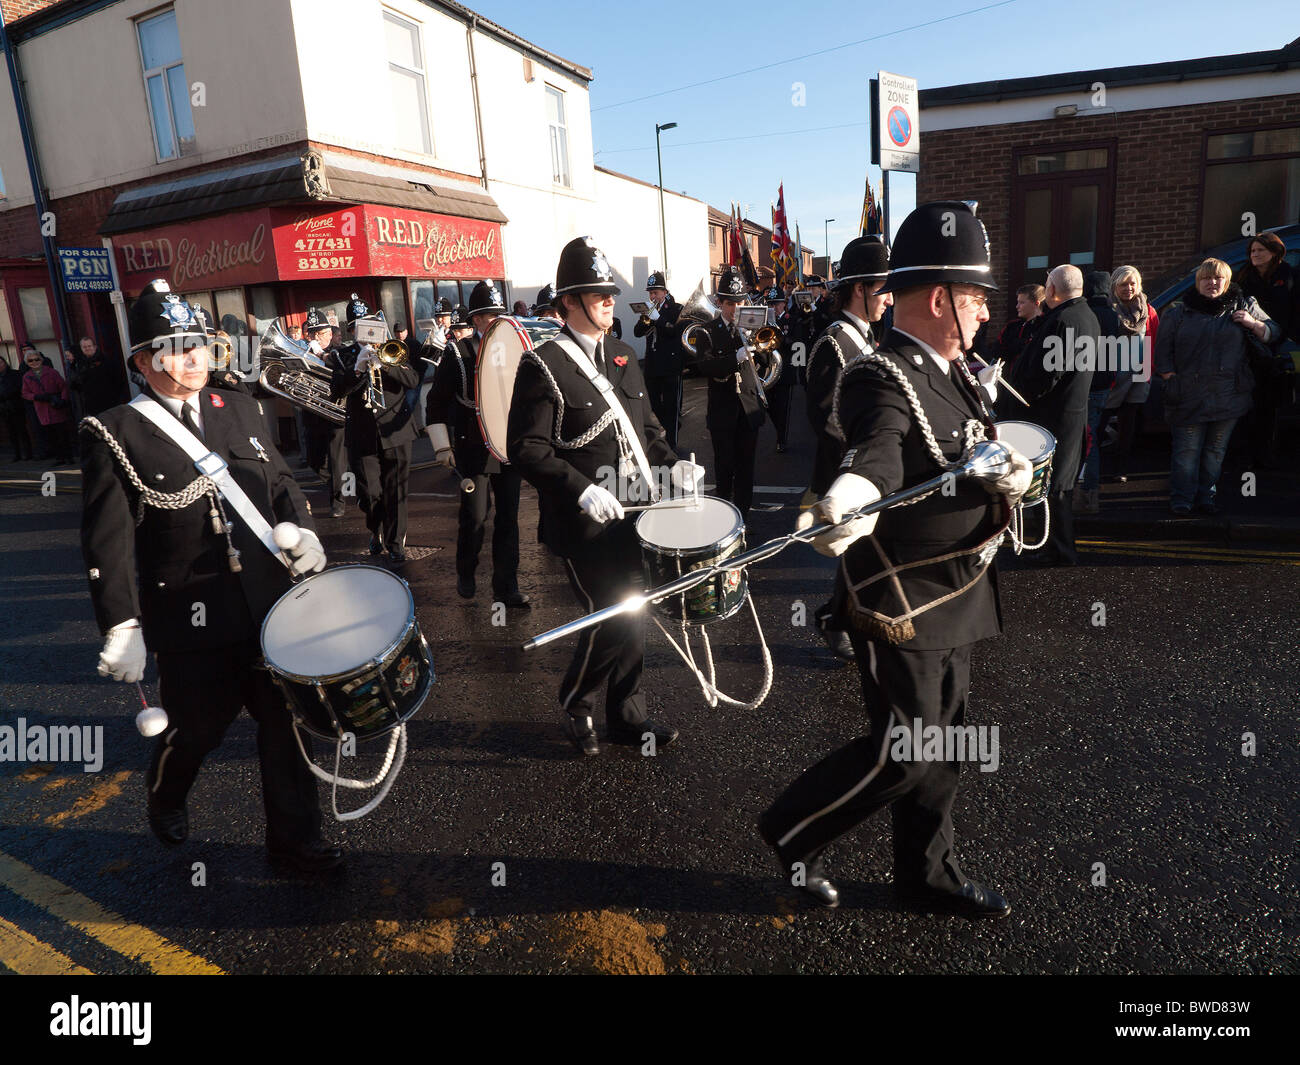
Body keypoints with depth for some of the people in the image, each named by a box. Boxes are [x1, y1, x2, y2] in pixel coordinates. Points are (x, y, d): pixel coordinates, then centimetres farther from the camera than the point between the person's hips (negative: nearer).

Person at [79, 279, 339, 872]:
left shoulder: (239, 410, 7)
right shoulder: (115, 435, -8)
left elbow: (279, 481, 15)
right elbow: (108, 543, -10)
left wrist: (300, 530, -4)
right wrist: (122, 629, -15)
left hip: (271, 604, 4)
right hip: (193, 623, -4)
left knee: (287, 723, 10)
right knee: (196, 729, 15)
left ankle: (294, 836, 28)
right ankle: (164, 799, 50)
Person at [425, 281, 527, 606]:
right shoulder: (458, 354, -3)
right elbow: (436, 403, 0)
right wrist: (442, 448, -4)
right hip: (474, 451, -3)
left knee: (508, 518, 6)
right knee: (475, 518, 0)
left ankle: (506, 587, 16)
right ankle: (465, 575, 26)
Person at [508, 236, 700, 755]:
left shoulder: (622, 355, 13)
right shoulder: (543, 366, -9)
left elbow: (645, 425, 21)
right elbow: (527, 448, -13)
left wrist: (670, 463, 3)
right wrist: (583, 490, -24)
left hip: (634, 512, 7)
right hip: (586, 524, -7)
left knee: (629, 617, 13)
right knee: (618, 619, -7)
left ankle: (627, 716, 29)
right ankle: (575, 703, 21)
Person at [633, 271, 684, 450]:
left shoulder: (676, 309, -1)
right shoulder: (649, 309, 13)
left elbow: (677, 332, -15)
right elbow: (637, 332, 5)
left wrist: (657, 318, -19)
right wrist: (645, 319, -13)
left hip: (671, 367, -6)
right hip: (652, 366, 6)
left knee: (671, 407, -4)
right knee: (654, 406, 12)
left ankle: (671, 445, 0)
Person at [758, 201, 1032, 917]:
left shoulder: (955, 375, 11)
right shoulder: (881, 380, -20)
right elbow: (879, 451, -40)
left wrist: (1011, 474, -2)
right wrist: (847, 502, -58)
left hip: (952, 599, 9)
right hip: (901, 607, -9)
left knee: (940, 744, 18)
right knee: (902, 754, -1)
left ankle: (927, 876, 37)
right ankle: (792, 831, 22)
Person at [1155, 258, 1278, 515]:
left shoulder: (1244, 307, 11)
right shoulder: (1179, 313, 8)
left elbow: (1273, 334, 14)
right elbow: (1163, 351, 7)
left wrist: (1252, 323, -5)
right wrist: (1172, 381, -3)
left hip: (1228, 396, 2)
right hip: (1189, 397, -1)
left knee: (1216, 450, 8)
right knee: (1187, 450, -3)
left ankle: (1206, 496, 18)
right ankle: (1182, 499, 4)